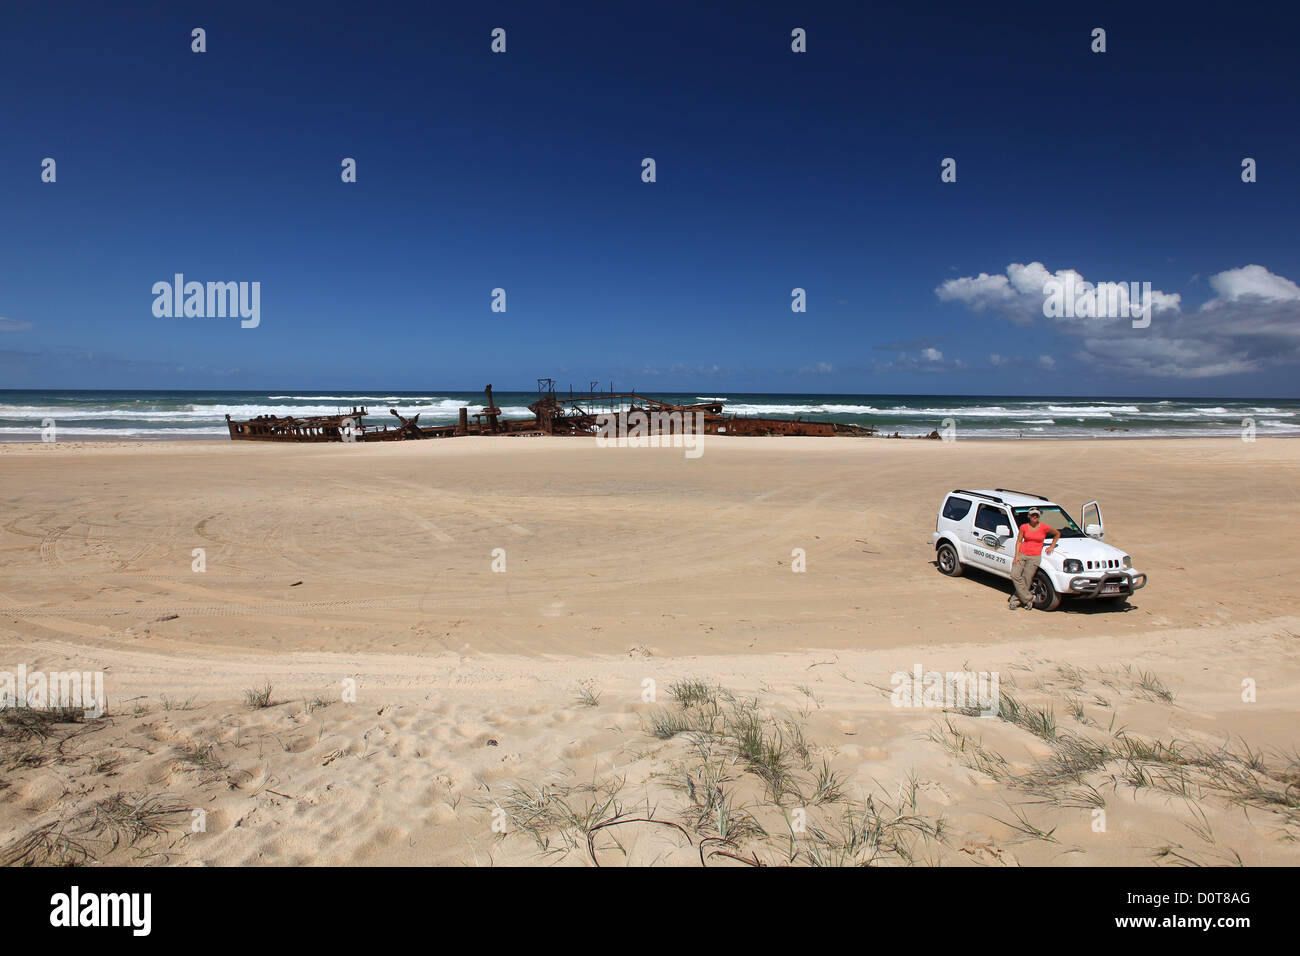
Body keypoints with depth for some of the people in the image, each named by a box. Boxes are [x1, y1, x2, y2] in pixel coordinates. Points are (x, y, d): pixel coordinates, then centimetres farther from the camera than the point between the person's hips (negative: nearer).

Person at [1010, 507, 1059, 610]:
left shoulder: (1045, 527, -1)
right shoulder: (1024, 527, 3)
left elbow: (1057, 534, 16)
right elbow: (1019, 541, 6)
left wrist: (1052, 547, 11)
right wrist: (1017, 555, -4)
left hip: (1035, 557, -2)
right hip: (1022, 554, 2)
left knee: (1025, 580, -7)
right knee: (1015, 575, -13)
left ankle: (1015, 600, 6)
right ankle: (1028, 598, -2)